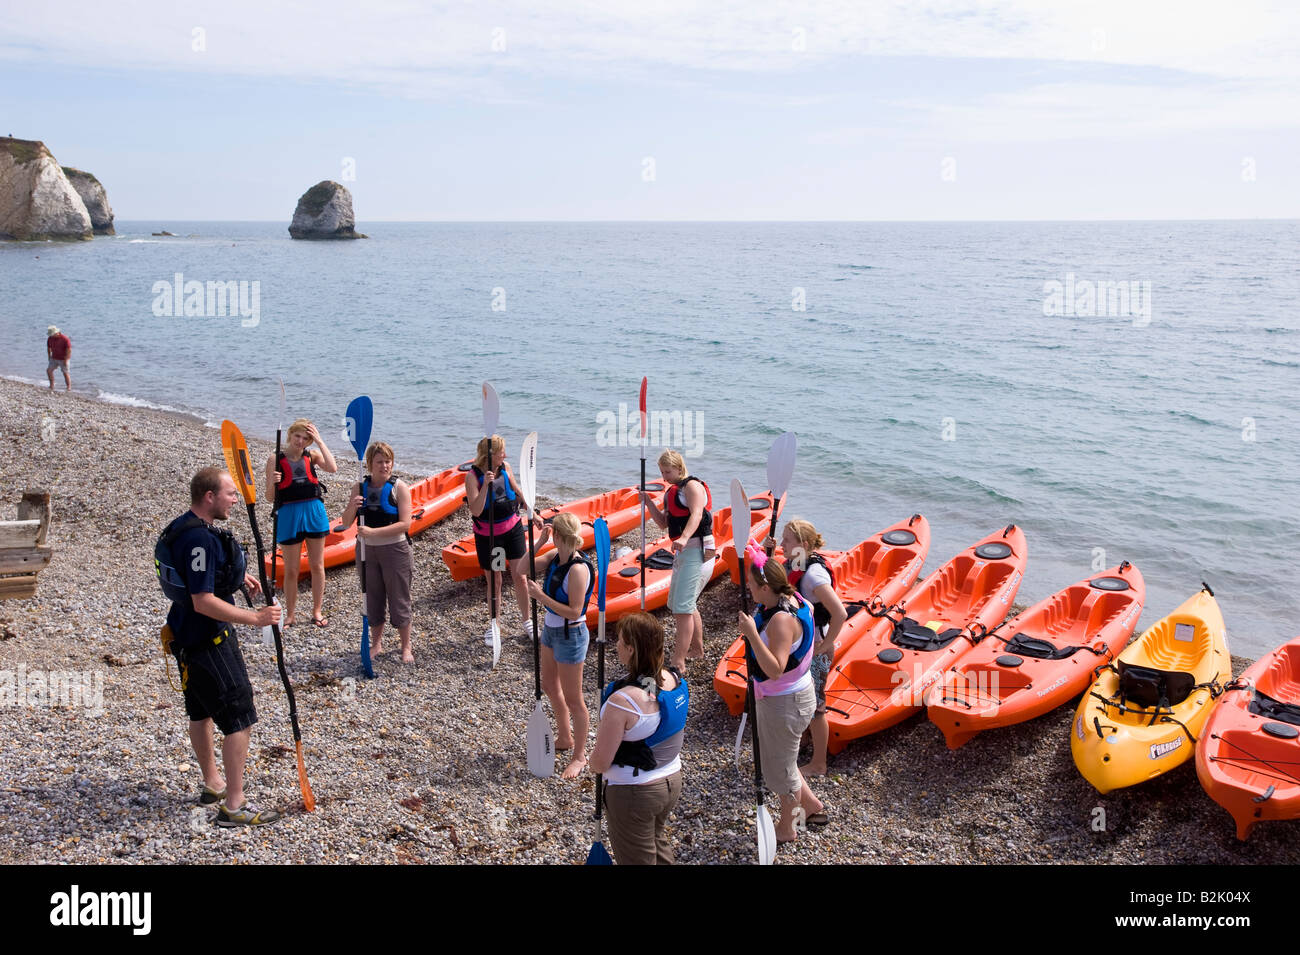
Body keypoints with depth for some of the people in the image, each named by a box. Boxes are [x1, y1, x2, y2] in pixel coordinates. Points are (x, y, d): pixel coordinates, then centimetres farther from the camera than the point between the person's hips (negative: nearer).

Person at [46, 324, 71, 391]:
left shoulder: (65, 339, -19)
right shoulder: (50, 338, -1)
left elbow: (69, 350, -19)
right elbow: (48, 348, 13)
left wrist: (66, 360, -21)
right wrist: (49, 357, 10)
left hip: (63, 359, -6)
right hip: (54, 358, 6)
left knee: (65, 373, -4)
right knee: (48, 370, -3)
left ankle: (69, 387, 4)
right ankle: (52, 386, 7)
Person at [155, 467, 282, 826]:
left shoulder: (183, 527, 7)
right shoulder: (200, 538, -27)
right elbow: (204, 602, -30)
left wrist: (236, 574, 18)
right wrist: (254, 618, -27)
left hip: (187, 636, 11)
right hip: (208, 641, -11)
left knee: (202, 711, 23)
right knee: (240, 719, -4)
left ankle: (212, 784, 40)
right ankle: (234, 805, 0)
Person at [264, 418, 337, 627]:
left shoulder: (313, 455, 3)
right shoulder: (276, 459, -2)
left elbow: (332, 468, -17)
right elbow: (270, 496, -3)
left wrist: (319, 441, -14)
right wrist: (273, 482, -25)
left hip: (314, 512, 2)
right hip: (289, 515, -2)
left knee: (317, 566, 9)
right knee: (291, 570, 5)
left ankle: (317, 611, 22)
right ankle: (289, 615, 18)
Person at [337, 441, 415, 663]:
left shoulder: (399, 487, -10)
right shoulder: (360, 487, 2)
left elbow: (405, 524, -17)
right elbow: (346, 523, 3)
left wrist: (373, 532, -24)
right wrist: (351, 507, -19)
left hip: (394, 550, -4)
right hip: (367, 551, 4)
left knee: (399, 600, 4)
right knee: (372, 599, 14)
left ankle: (406, 648, 17)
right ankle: (376, 644, 31)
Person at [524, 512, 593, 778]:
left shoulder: (578, 569, -28)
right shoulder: (556, 558, -4)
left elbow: (574, 612, -28)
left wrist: (541, 596, -26)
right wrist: (539, 542, -6)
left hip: (570, 636, -9)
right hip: (551, 629, 10)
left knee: (572, 699, 6)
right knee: (550, 686, 26)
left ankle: (580, 755, 24)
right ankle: (564, 739, 46)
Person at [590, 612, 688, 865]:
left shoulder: (622, 701, -32)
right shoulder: (675, 679, -9)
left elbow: (600, 763, -24)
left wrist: (592, 760, -2)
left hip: (634, 794, -7)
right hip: (672, 781, 7)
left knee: (637, 859, 16)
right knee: (658, 841, 32)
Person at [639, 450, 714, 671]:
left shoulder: (692, 485, -11)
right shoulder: (673, 491, 19)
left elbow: (696, 514, -27)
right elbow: (663, 522, 18)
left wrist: (684, 538, -44)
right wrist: (648, 503, 3)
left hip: (696, 551, -11)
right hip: (682, 552, 11)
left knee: (682, 607, -13)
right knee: (680, 605, 22)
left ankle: (678, 663, -13)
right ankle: (697, 648, 38)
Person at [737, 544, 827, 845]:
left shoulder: (781, 620, -32)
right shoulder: (792, 599, -3)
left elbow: (775, 669, -36)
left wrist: (752, 633, -39)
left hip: (784, 702, -10)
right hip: (777, 696, 10)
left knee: (780, 767, 11)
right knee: (778, 758, 27)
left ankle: (785, 830, 32)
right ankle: (812, 805, 43)